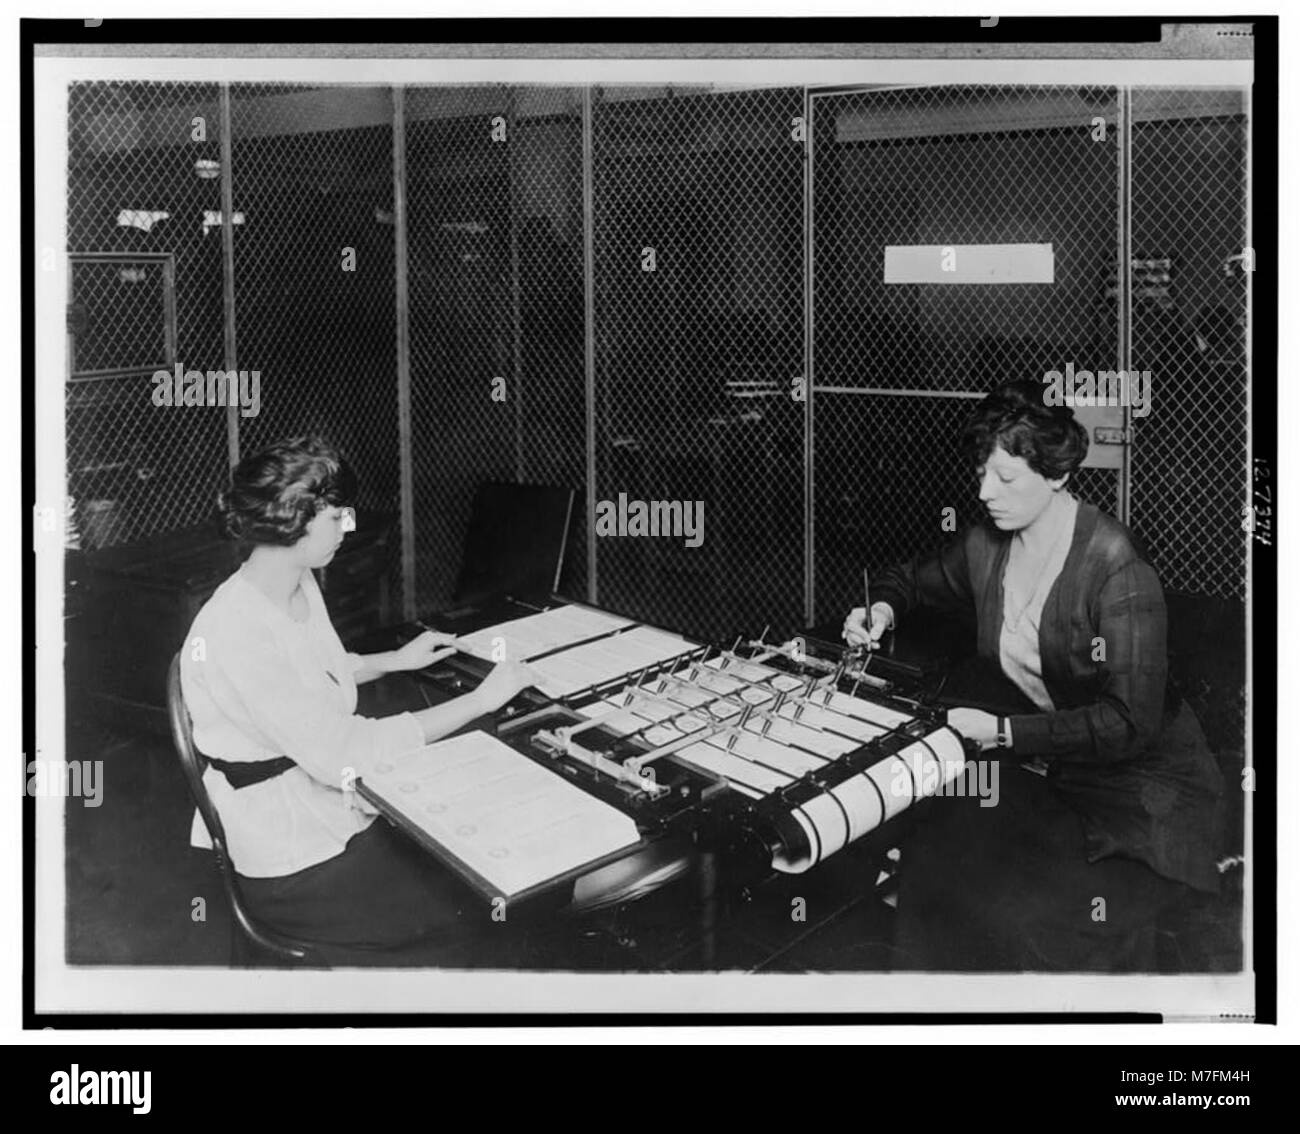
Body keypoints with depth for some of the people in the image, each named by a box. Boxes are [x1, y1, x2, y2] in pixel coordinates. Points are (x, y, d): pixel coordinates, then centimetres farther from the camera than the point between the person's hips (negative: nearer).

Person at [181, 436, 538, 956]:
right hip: (293, 872, -9)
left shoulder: (299, 586, 2)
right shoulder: (235, 634, -29)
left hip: (338, 806, 9)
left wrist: (397, 659, 15)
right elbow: (343, 753, -29)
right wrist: (480, 700, -24)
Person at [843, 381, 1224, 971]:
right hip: (1032, 766, 6)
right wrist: (884, 606, -1)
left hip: (1131, 782, -6)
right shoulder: (986, 544, -1)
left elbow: (1130, 722, -26)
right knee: (932, 865, -15)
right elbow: (919, 577, 22)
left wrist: (1005, 732, -29)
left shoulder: (1116, 568, -22)